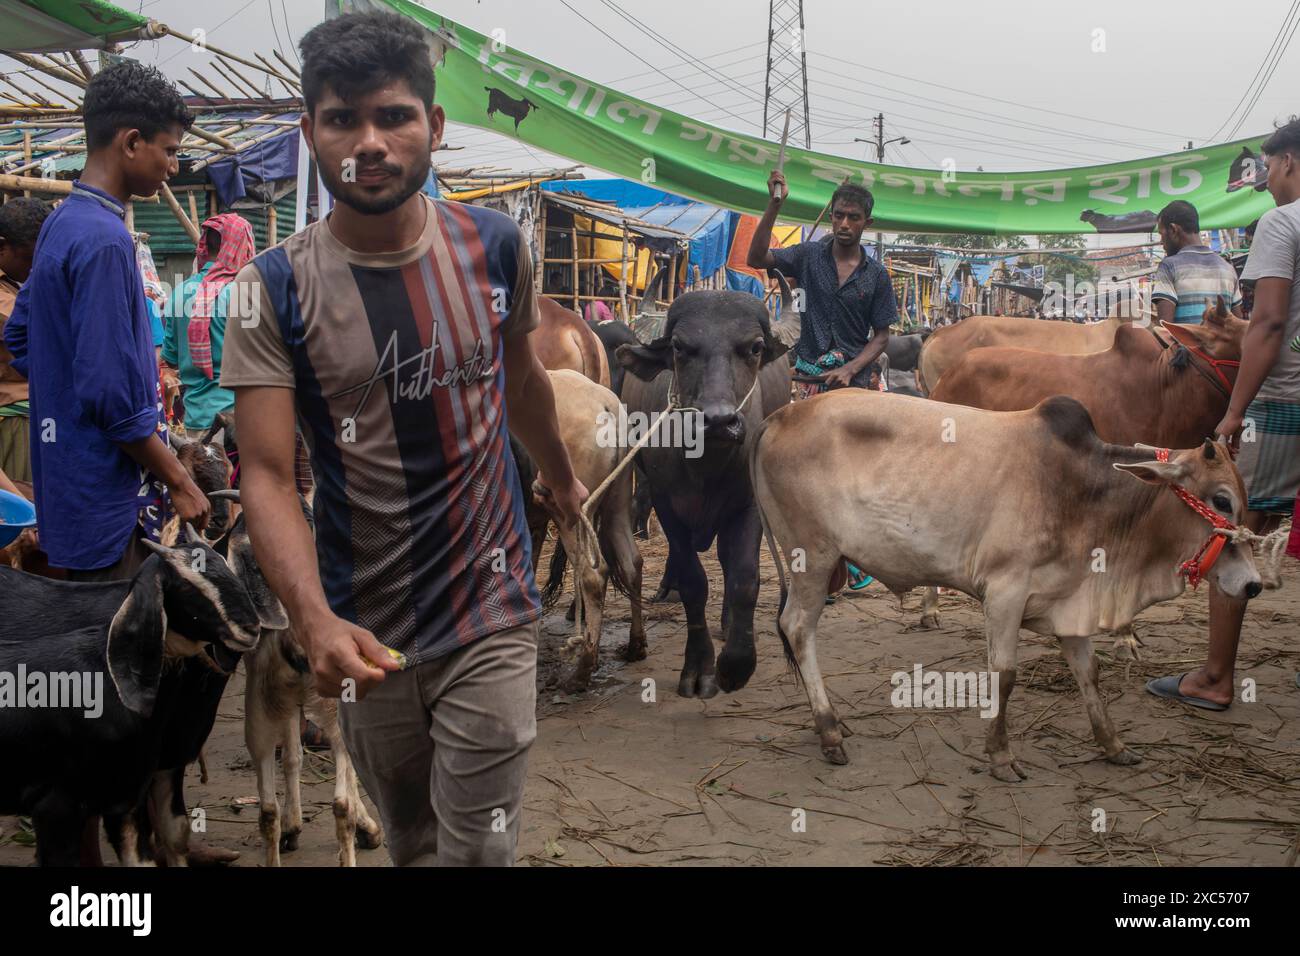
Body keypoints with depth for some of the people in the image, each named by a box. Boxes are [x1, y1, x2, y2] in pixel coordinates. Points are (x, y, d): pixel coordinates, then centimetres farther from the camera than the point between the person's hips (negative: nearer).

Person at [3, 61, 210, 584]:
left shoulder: (62, 222, 11)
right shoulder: (104, 239, -20)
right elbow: (113, 394, -23)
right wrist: (180, 482, -14)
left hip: (67, 479, 10)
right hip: (108, 497, -10)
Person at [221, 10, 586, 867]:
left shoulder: (494, 247, -4)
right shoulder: (278, 289, -11)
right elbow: (266, 476, -18)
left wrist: (563, 478, 31)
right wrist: (314, 620, -35)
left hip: (492, 616, 0)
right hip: (365, 635, 0)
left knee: (480, 845, 0)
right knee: (410, 842, 19)